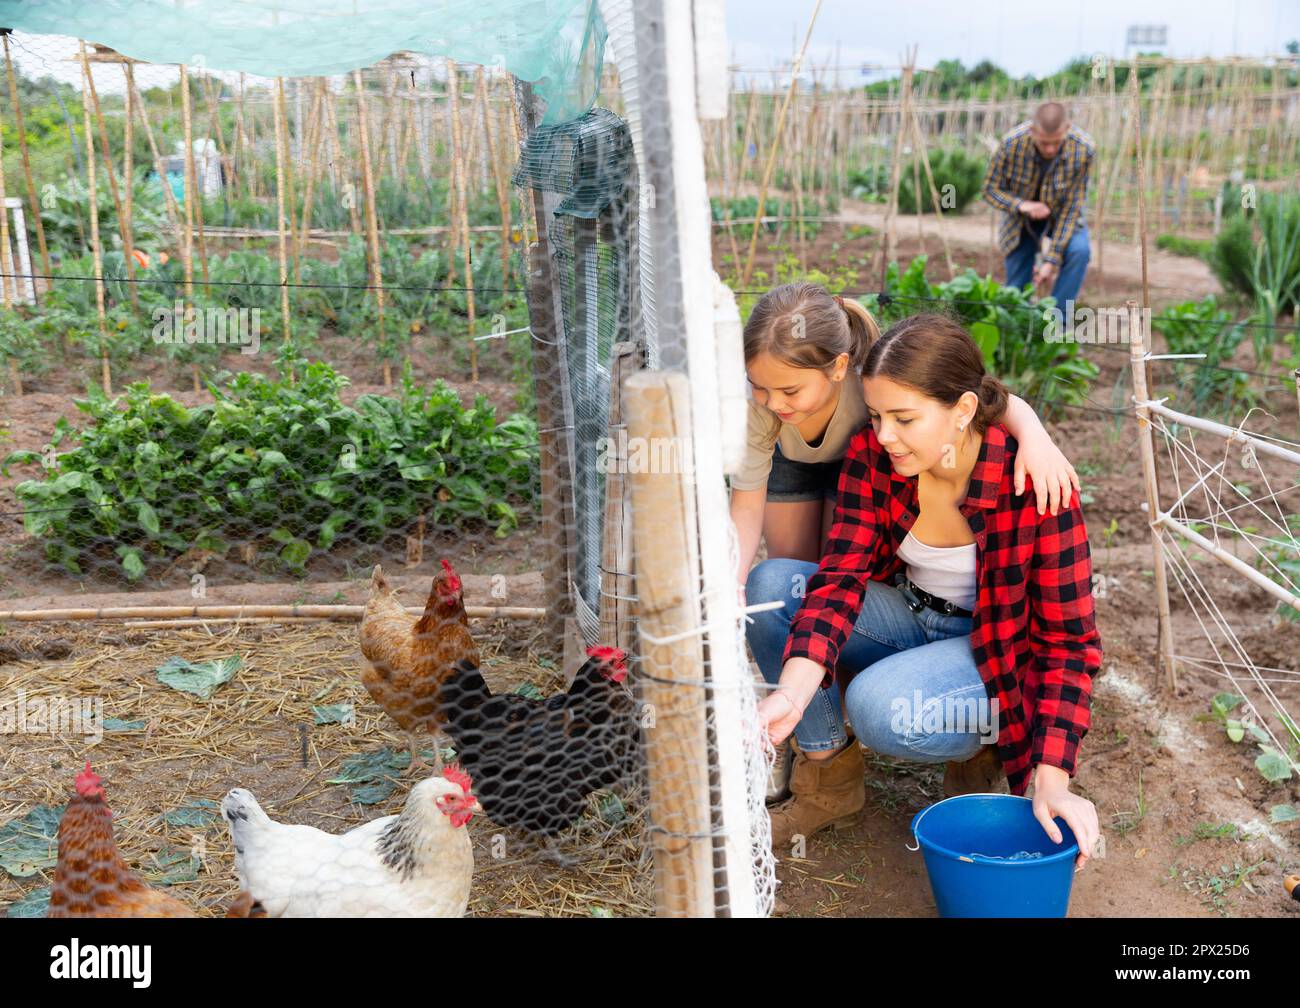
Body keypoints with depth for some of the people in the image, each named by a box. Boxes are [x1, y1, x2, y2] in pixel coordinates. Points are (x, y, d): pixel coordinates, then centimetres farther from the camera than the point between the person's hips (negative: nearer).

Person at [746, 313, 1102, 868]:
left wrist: (1052, 779, -28)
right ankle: (828, 777, -7)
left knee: (879, 705, -34)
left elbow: (1067, 641, -20)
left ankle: (988, 736, 1)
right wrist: (791, 693, -37)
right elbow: (840, 577, -20)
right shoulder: (871, 455, -15)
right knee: (771, 585, -20)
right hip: (908, 611, 5)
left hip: (1000, 648, -5)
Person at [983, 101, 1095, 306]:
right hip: (1021, 216, 0)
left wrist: (1052, 259, -27)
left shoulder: (1084, 149, -30)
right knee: (1016, 291, -3)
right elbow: (991, 189, -15)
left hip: (1061, 214, 0)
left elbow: (1072, 206, -24)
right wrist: (1021, 205, -35)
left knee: (1079, 250, -30)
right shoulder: (1011, 143, -30)